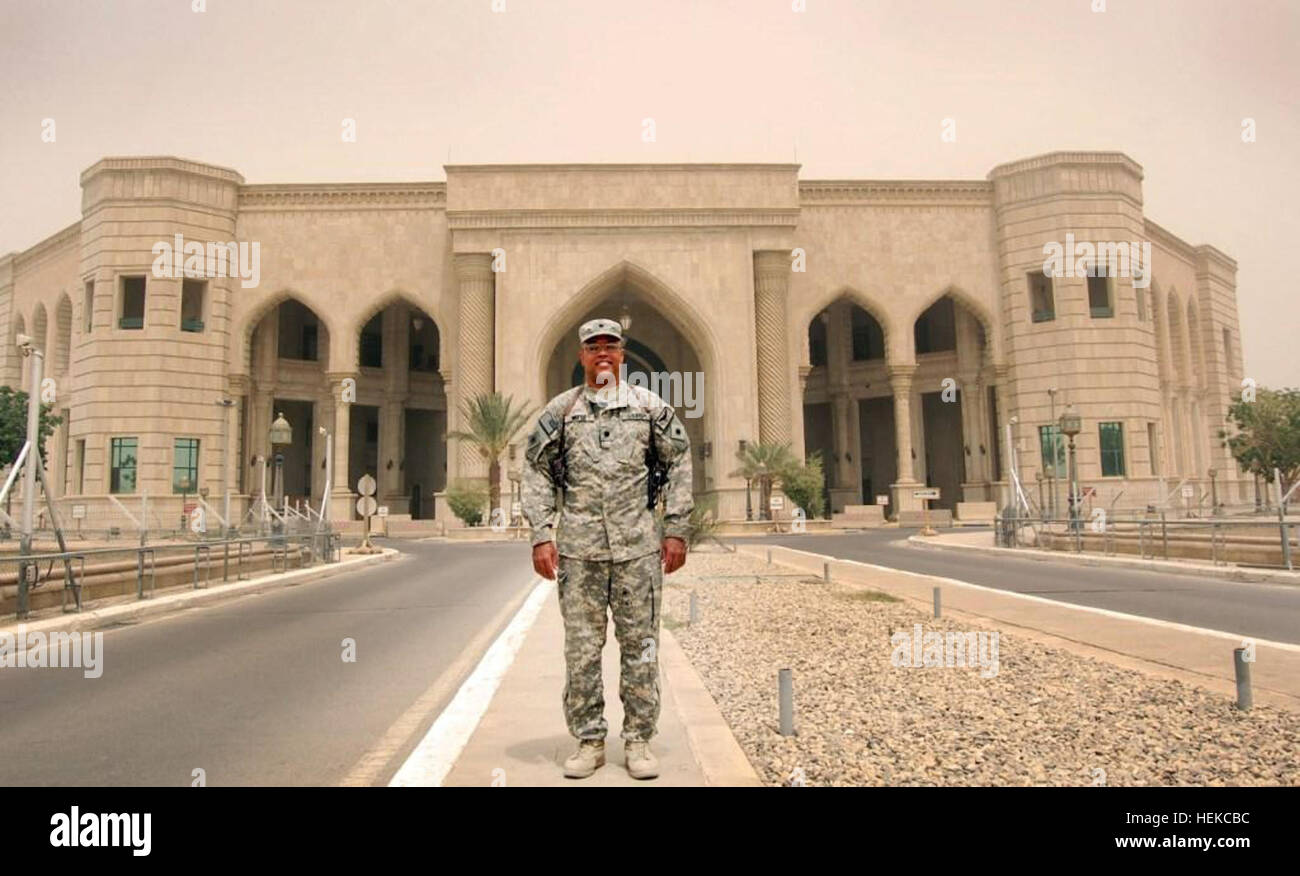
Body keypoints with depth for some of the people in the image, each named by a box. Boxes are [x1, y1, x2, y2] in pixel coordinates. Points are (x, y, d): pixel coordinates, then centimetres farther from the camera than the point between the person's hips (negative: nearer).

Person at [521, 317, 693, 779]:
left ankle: (638, 740, 17)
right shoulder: (560, 410, 7)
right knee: (581, 648, 4)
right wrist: (541, 536, -1)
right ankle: (588, 741, 17)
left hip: (639, 547, 0)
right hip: (578, 547, 0)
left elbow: (679, 464, 8)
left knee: (640, 645, 5)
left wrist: (676, 530, 2)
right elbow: (536, 473, 7)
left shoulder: (650, 406, 7)